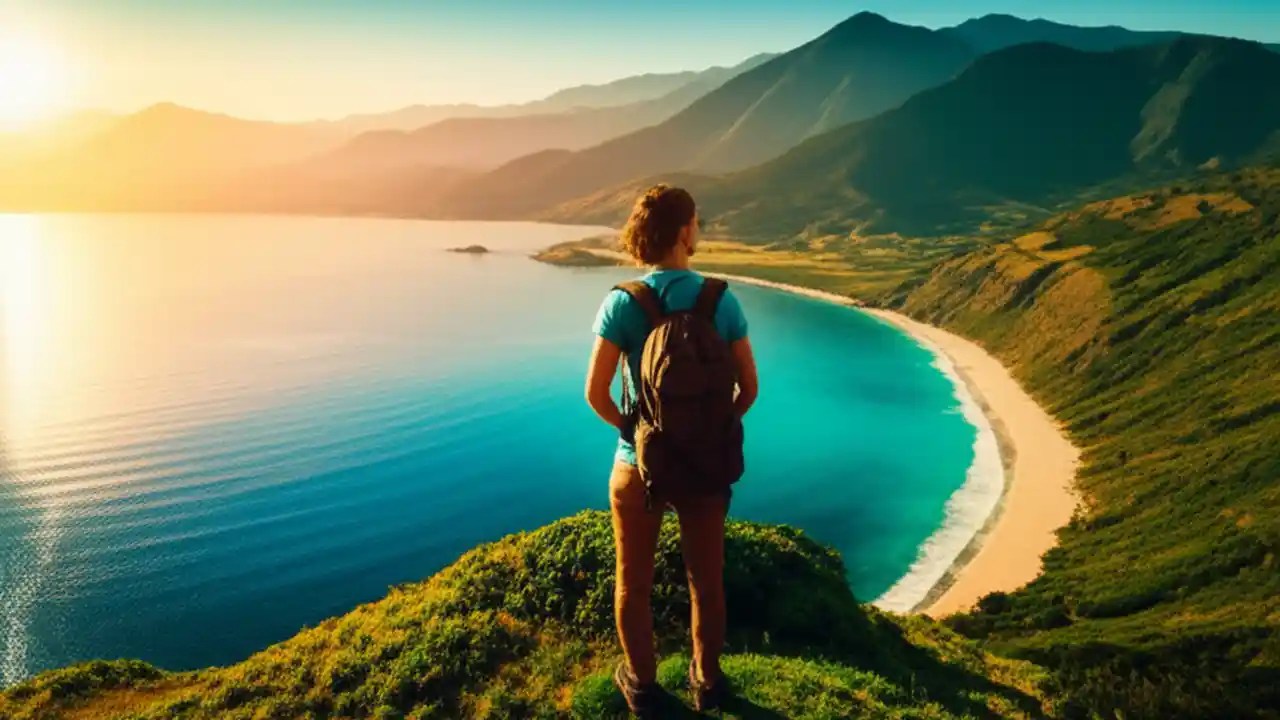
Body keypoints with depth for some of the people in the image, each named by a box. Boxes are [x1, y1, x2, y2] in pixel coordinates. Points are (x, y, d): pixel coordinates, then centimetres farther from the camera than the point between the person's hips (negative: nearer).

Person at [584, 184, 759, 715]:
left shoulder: (621, 302, -14)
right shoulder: (722, 300, -9)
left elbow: (595, 393, -16)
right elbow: (749, 387, -6)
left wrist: (629, 428, 2)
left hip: (639, 462, -1)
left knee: (633, 583, 17)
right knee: (706, 580, 19)